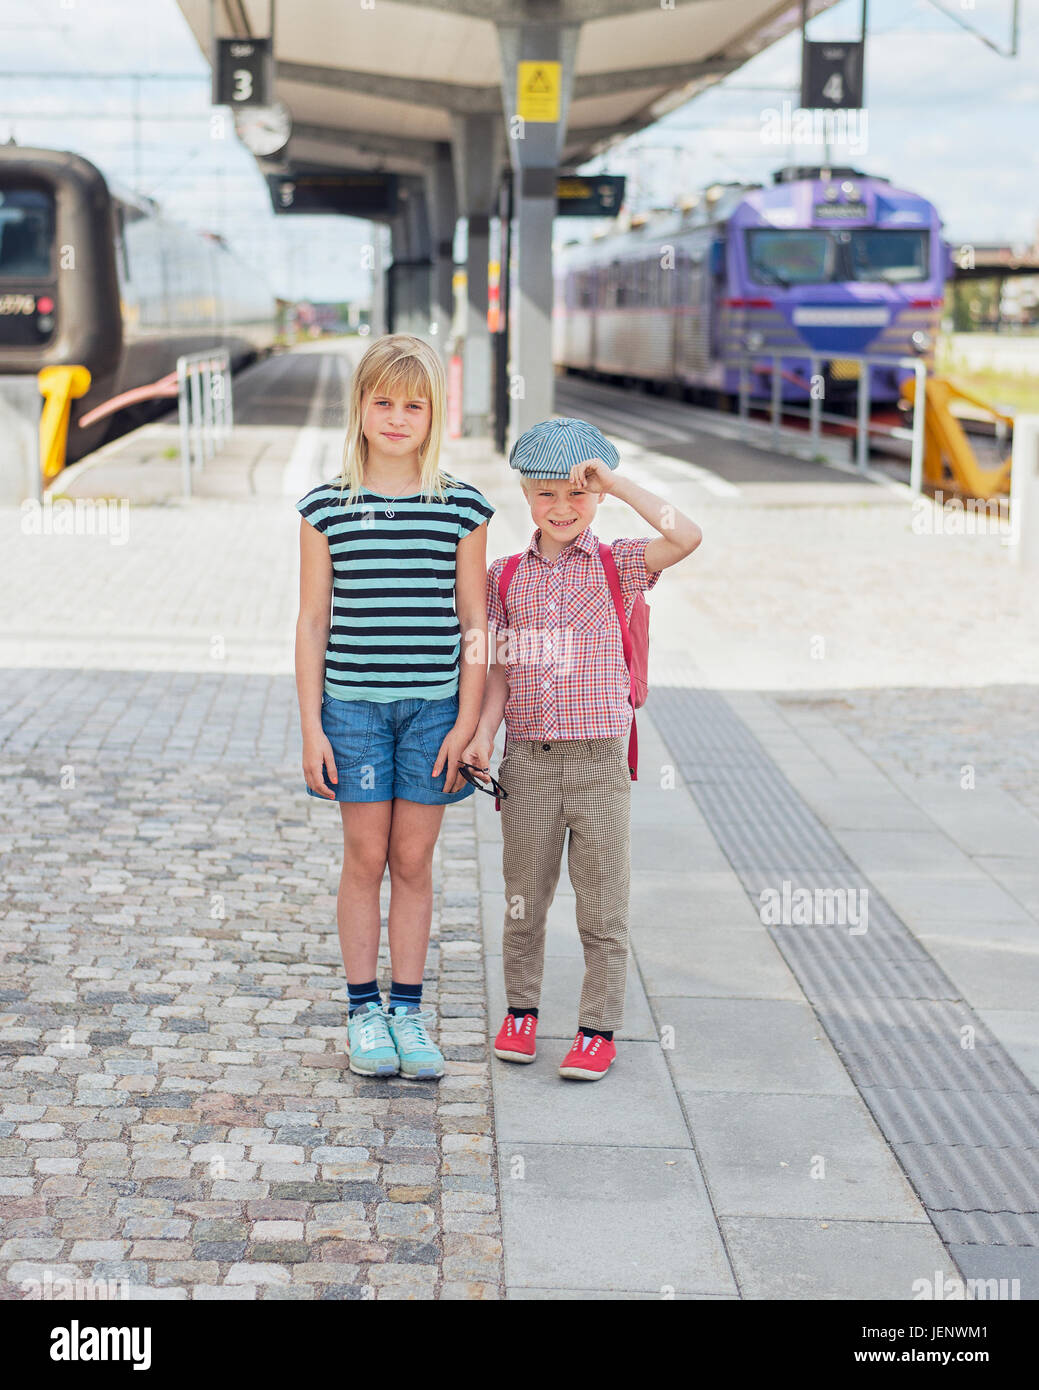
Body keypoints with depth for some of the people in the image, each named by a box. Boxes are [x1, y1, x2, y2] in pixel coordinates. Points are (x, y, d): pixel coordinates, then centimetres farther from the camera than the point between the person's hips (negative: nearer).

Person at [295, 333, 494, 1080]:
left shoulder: (463, 507, 1)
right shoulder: (328, 507, 0)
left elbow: (474, 622, 2)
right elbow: (313, 622, 2)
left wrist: (466, 721, -2)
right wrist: (312, 726, -2)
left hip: (434, 703, 0)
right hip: (353, 702, 0)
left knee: (414, 858, 7)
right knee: (365, 856, 5)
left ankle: (408, 1010, 17)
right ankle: (365, 1010, 16)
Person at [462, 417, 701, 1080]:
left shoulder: (617, 566, 0)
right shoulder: (506, 576, 7)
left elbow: (687, 538, -18)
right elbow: (502, 669, 8)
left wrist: (617, 483, -18)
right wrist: (484, 732, -6)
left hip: (599, 761, -2)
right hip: (528, 761, 2)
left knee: (603, 906, 4)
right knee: (525, 898, 13)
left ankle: (600, 1029, 15)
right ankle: (521, 1010, 30)